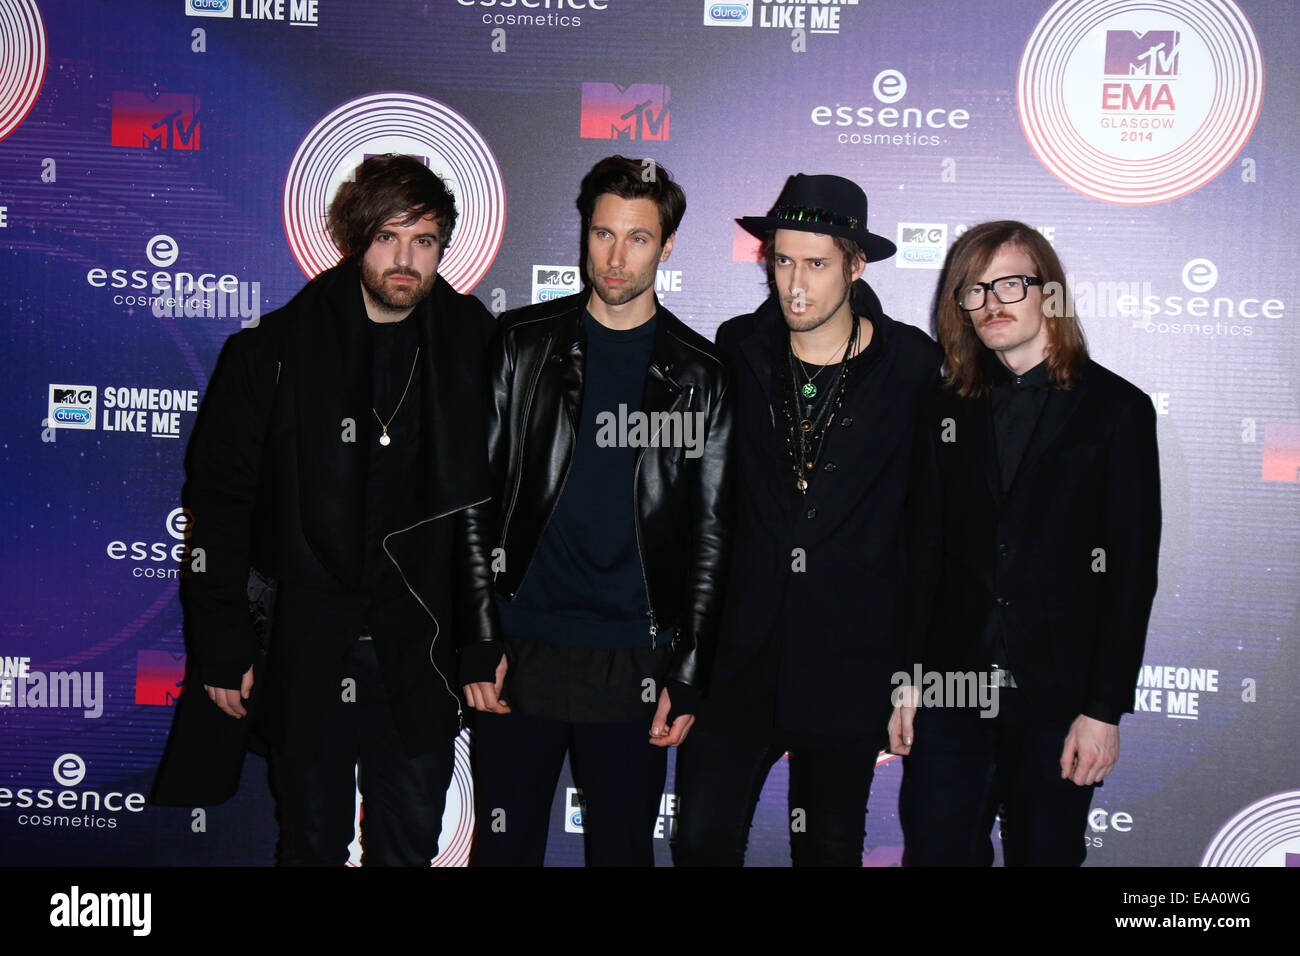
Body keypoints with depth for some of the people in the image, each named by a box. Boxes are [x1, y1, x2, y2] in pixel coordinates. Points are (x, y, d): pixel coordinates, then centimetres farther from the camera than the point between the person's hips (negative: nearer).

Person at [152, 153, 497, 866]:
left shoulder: (475, 348, 0)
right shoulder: (275, 350, -4)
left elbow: (496, 503, 5)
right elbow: (217, 499, -2)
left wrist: (489, 634, 1)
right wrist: (222, 644, -5)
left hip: (417, 648, 1)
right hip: (304, 641, -1)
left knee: (412, 842, 13)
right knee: (313, 841, 13)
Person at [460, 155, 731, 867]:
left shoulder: (698, 375, 4)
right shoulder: (523, 344, 4)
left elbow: (708, 534, 4)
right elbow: (476, 496, 2)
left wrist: (687, 674, -2)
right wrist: (477, 640, -4)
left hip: (633, 668, 0)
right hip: (521, 653, 0)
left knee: (623, 848, 10)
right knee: (503, 847, 9)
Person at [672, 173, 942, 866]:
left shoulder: (914, 367, -4)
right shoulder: (737, 351, 2)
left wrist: (913, 659, 1)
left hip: (849, 663, -1)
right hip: (736, 654, 1)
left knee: (831, 847, 14)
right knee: (702, 839, 2)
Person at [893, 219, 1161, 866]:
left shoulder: (1115, 408, 0)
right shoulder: (948, 411, 9)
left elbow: (1132, 569, -4)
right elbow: (926, 553, 9)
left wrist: (1105, 709, -8)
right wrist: (908, 680, 2)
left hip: (1058, 700, -2)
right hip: (951, 692, 2)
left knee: (1045, 853, 9)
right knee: (936, 851, 2)